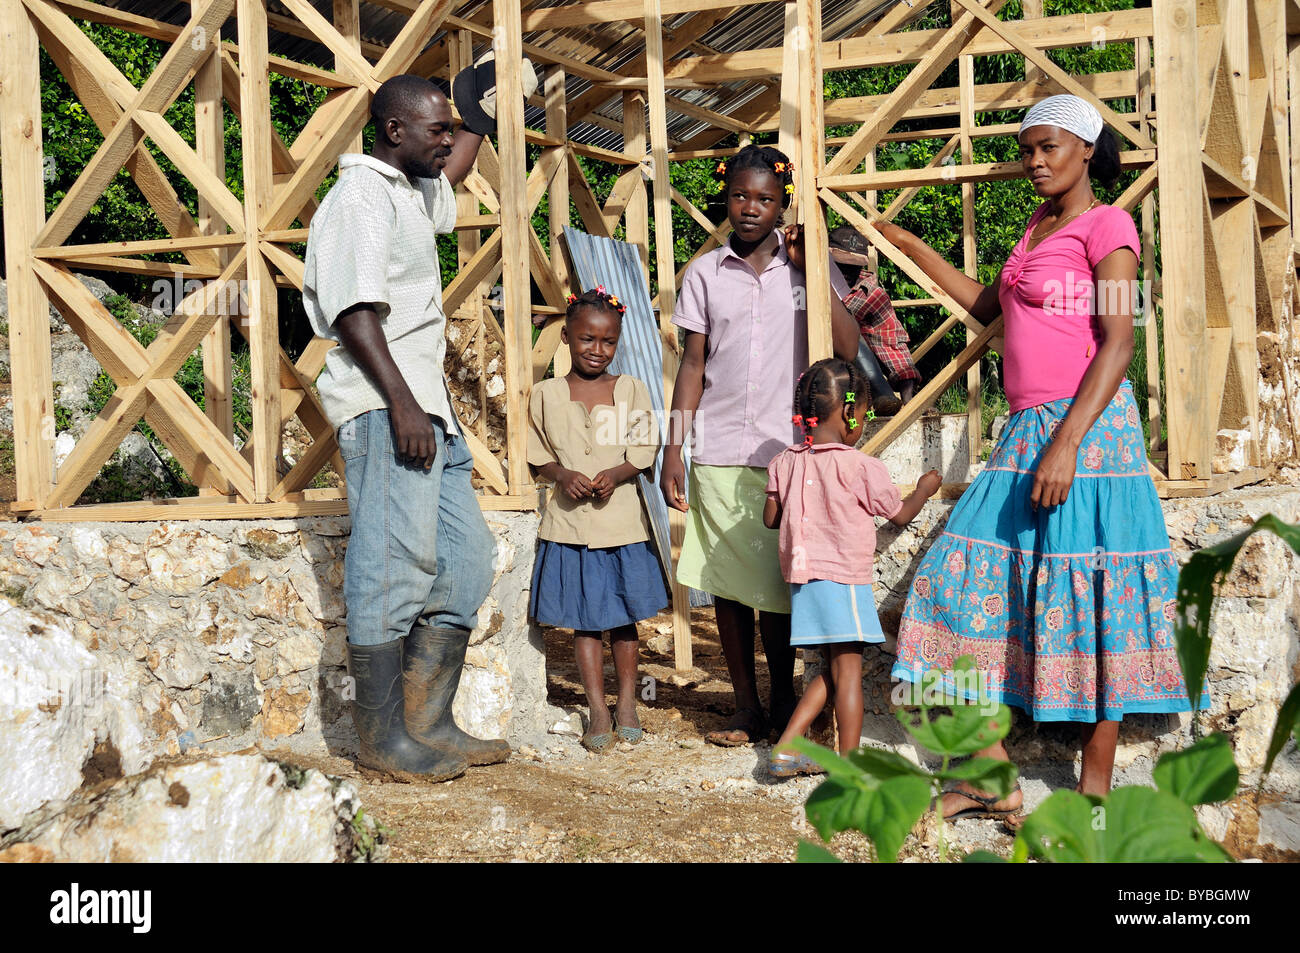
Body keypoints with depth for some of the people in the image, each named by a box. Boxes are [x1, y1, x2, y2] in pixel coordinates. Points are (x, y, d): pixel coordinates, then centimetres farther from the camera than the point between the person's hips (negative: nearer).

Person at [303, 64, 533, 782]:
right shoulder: (362, 196, -8)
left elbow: (447, 180, 50)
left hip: (425, 405, 10)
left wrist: (479, 125, 44)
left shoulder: (413, 194, 22)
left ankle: (429, 726, 12)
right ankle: (383, 739, -4)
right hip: (385, 406, -10)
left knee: (466, 559, 8)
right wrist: (400, 404, -25)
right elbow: (355, 311, -18)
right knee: (393, 568, -10)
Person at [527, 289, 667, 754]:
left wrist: (615, 474, -18)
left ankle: (627, 705, 22)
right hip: (570, 521, 0)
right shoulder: (545, 394, 3)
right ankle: (598, 711, 13)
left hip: (621, 519, 0)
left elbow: (644, 452, 0)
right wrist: (564, 475, -14)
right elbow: (539, 457, 6)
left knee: (623, 619, 9)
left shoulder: (631, 390, 2)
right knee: (584, 620, 5)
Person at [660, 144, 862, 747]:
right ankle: (746, 708, 15)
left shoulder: (807, 265, 4)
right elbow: (692, 366, 8)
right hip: (718, 454, 2)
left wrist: (810, 267, -8)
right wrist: (672, 452, 3)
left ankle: (783, 703, 17)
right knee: (726, 583, 4)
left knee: (779, 584, 0)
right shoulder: (705, 273, 7)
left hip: (786, 452, -1)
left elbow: (847, 349, -6)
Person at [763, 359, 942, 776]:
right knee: (848, 670, 1)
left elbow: (771, 518, 9)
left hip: (803, 579, 6)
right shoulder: (862, 467, -12)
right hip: (844, 579, -6)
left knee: (832, 669, 16)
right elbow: (900, 515, 1)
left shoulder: (785, 462, 1)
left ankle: (785, 747, 11)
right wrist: (924, 488, 20)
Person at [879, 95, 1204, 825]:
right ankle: (994, 773, 8)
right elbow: (986, 306, 31)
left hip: (1086, 424, -8)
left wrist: (1067, 442, -23)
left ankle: (1096, 787, 5)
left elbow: (1118, 341, -14)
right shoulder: (1037, 228, 19)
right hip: (1027, 430, 8)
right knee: (979, 579, 3)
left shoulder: (1106, 224, -5)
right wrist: (912, 247, 29)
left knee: (1093, 600, -3)